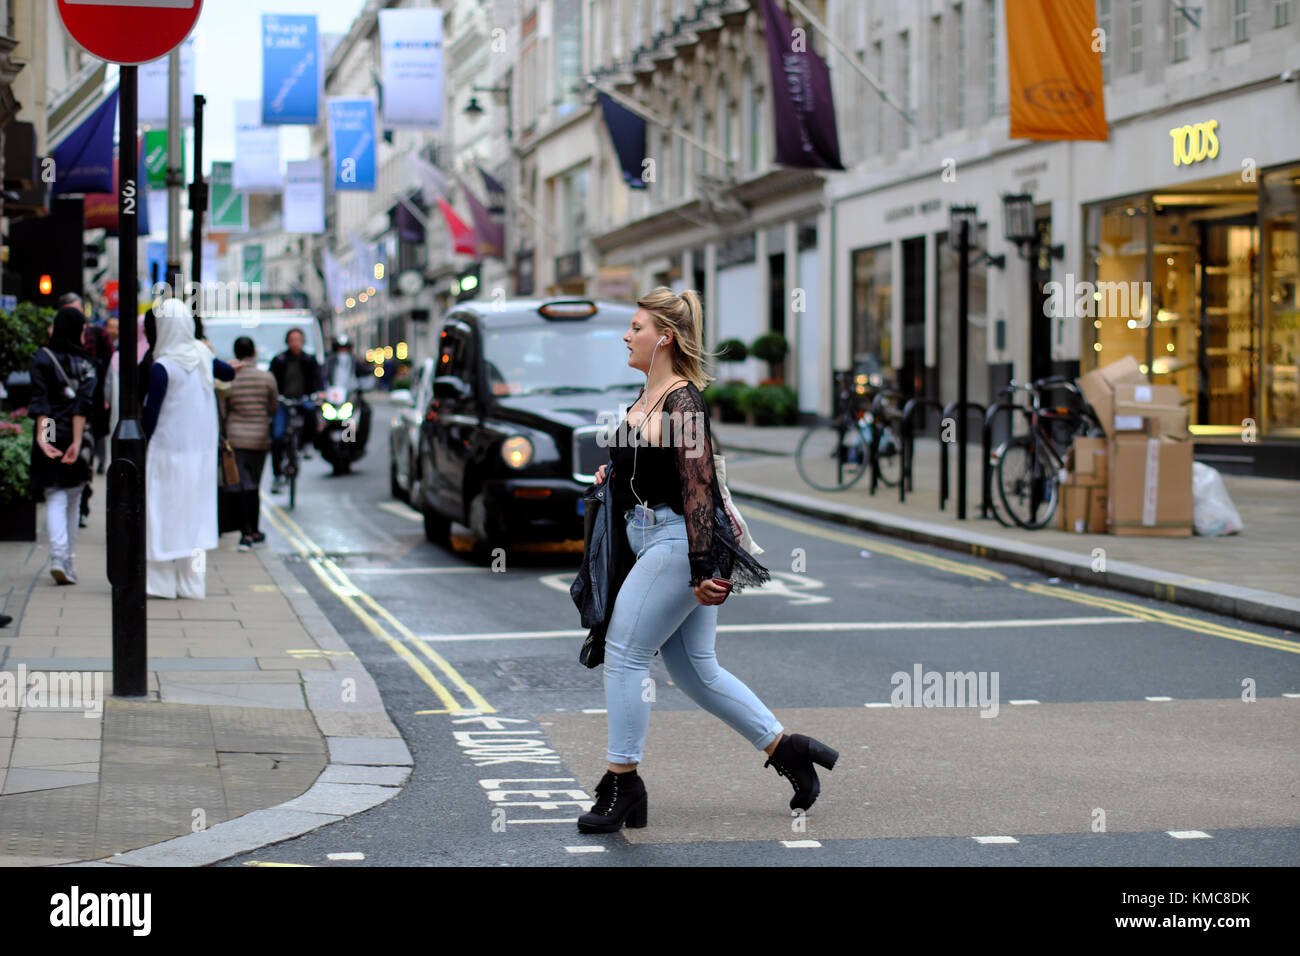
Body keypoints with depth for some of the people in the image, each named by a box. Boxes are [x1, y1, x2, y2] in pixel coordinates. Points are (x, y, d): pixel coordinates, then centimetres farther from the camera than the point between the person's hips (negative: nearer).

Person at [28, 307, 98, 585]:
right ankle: (70, 562, 18)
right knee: (73, 502, 13)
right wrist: (76, 442, -16)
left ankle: (59, 555, -19)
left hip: (50, 438, 0)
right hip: (75, 438, 0)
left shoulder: (41, 358, 0)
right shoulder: (86, 364, -1)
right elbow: (84, 405, -12)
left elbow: (40, 401, -9)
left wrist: (42, 436, -15)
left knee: (55, 499, 1)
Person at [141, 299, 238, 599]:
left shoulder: (161, 368, -16)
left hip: (168, 449, -6)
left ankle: (161, 581, 3)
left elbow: (150, 416, -12)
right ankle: (191, 582, 12)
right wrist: (231, 369, 47)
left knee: (163, 512, 1)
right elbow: (226, 372, 23)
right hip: (202, 449, 6)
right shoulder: (202, 354, 1)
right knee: (195, 512, 10)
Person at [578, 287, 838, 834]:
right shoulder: (649, 395, 13)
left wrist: (701, 570, -24)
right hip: (654, 539, 10)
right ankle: (787, 751, 21)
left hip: (676, 541, -10)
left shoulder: (683, 403, -16)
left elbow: (697, 487, -21)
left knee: (624, 653, -6)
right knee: (695, 669, 13)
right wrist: (613, 475, 12)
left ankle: (622, 785, 1)